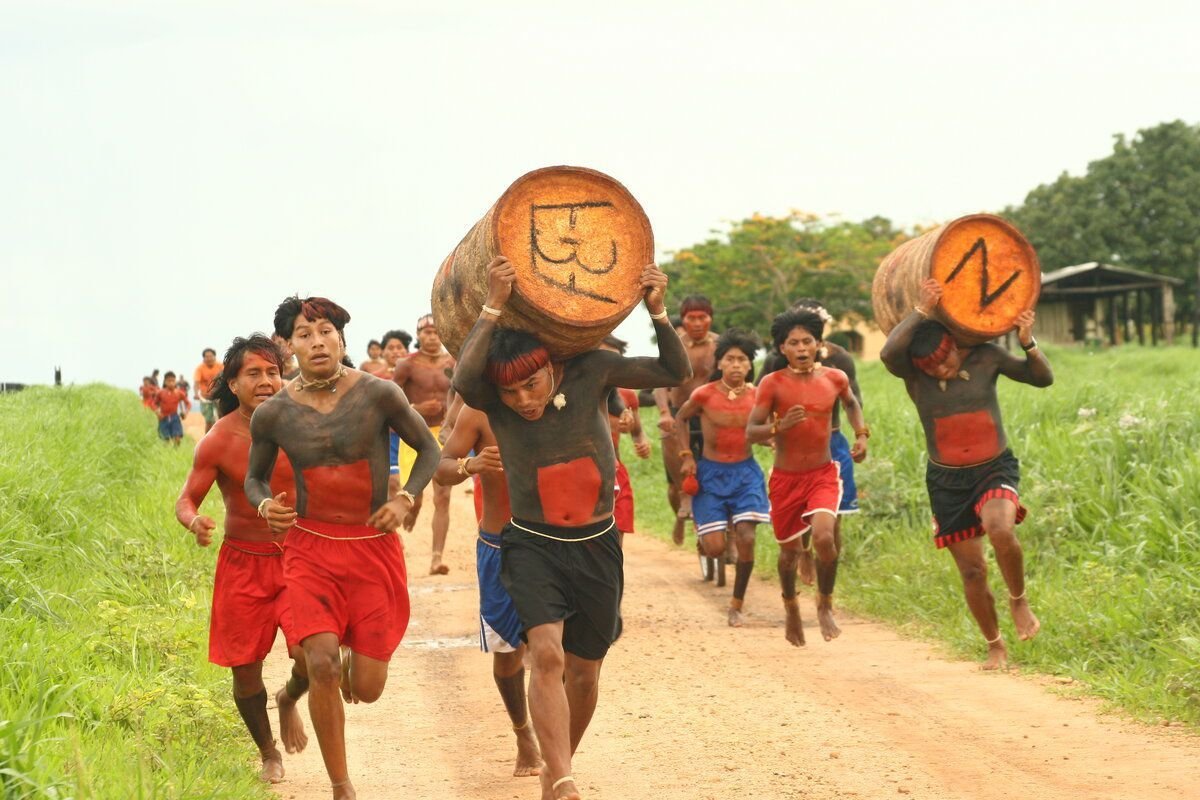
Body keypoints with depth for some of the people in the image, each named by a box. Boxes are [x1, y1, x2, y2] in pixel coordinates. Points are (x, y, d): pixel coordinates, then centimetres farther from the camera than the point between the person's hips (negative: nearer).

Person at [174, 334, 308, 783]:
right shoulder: (218, 441, -11)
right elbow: (185, 501, -6)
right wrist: (194, 522, -28)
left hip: (295, 558, 1)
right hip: (243, 564, 0)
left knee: (311, 655, -15)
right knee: (245, 667, 6)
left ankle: (289, 701, 23)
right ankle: (268, 755, 32)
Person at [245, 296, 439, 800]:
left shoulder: (378, 395, -11)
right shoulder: (273, 414, -6)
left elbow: (428, 449, 2)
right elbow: (255, 478, 11)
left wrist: (404, 499, -13)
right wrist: (266, 505, -11)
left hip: (374, 549, 0)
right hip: (311, 549, 0)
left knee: (367, 690, 1)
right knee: (321, 665, -19)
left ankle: (356, 655, 41)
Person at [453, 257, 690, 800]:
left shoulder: (590, 372, -9)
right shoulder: (492, 398, -13)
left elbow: (674, 372, -9)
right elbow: (464, 378, -36)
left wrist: (657, 312, -24)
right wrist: (494, 306, -39)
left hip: (596, 546, 2)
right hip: (533, 545, -2)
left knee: (584, 673, 11)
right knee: (547, 656, -23)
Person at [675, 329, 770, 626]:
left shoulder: (756, 396, -5)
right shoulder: (705, 395, -10)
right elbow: (680, 419, 8)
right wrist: (687, 456, 1)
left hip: (745, 472, 1)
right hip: (710, 473, -1)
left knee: (746, 539, -14)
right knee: (714, 549, -9)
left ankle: (737, 605, 5)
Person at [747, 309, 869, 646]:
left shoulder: (835, 378, -2)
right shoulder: (772, 384, -11)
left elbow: (851, 404, 22)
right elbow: (751, 431, -13)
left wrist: (861, 434, 8)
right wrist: (780, 426, -31)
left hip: (823, 475, 0)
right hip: (785, 478, 0)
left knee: (824, 537, -23)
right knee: (789, 551, 11)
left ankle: (825, 605, 3)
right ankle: (791, 605, 42)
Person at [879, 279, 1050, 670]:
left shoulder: (985, 357, -7)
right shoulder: (912, 371, -10)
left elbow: (1043, 378, 1)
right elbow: (888, 353, -34)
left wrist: (1028, 344, -17)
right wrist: (921, 310, -33)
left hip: (995, 469, -1)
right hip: (947, 480, 1)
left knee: (1000, 529, -32)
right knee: (972, 572, 3)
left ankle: (1019, 600, -5)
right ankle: (995, 645, 24)